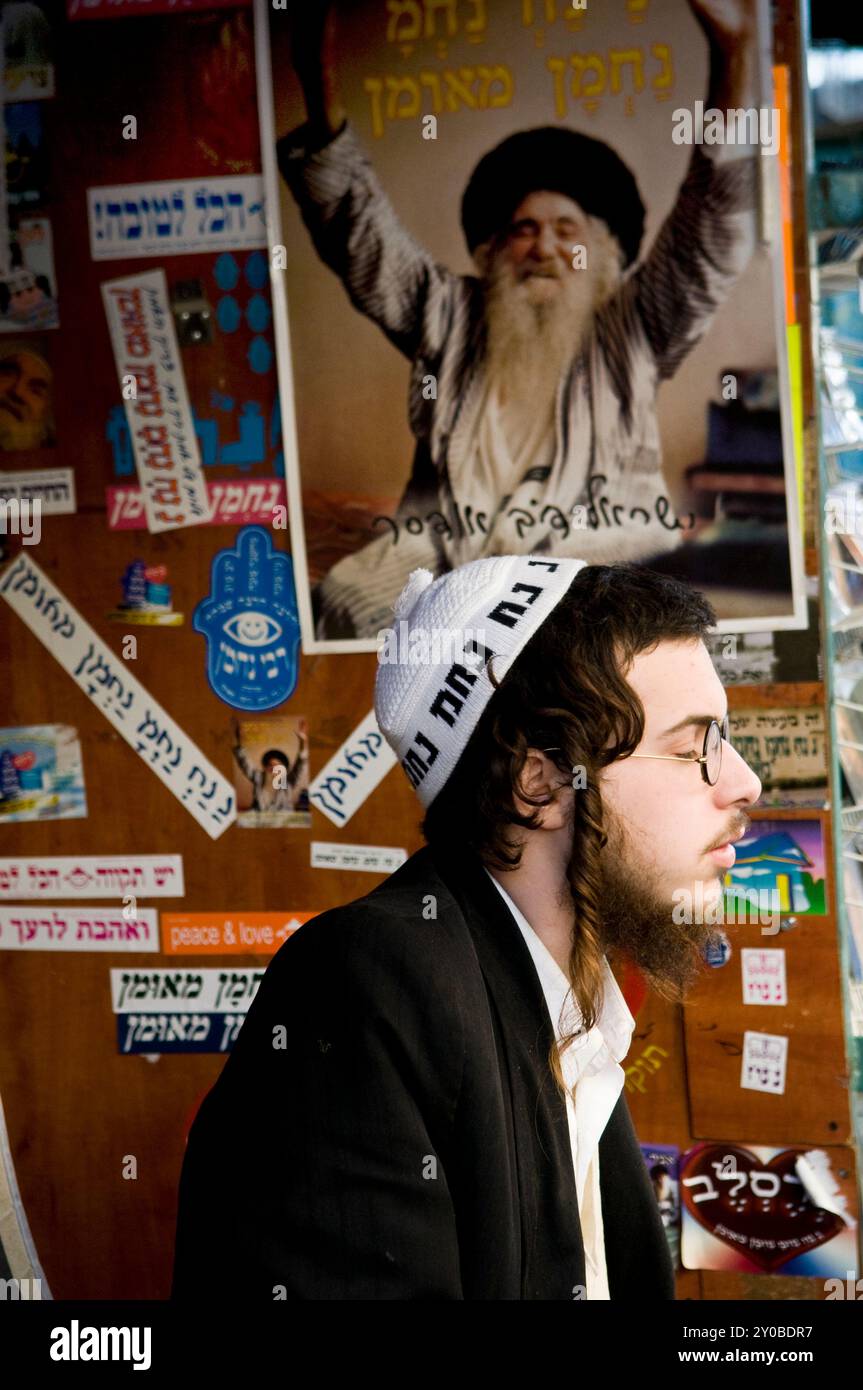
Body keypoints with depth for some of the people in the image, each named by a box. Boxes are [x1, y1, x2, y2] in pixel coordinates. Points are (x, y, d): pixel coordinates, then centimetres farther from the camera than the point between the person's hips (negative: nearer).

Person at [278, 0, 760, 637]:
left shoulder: (631, 327, 15)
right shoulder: (450, 315, 22)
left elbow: (712, 241, 4)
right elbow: (362, 238, 14)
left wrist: (734, 53, -7)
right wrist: (321, 90, -1)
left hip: (598, 561, -1)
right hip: (445, 556, 2)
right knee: (347, 598, -26)